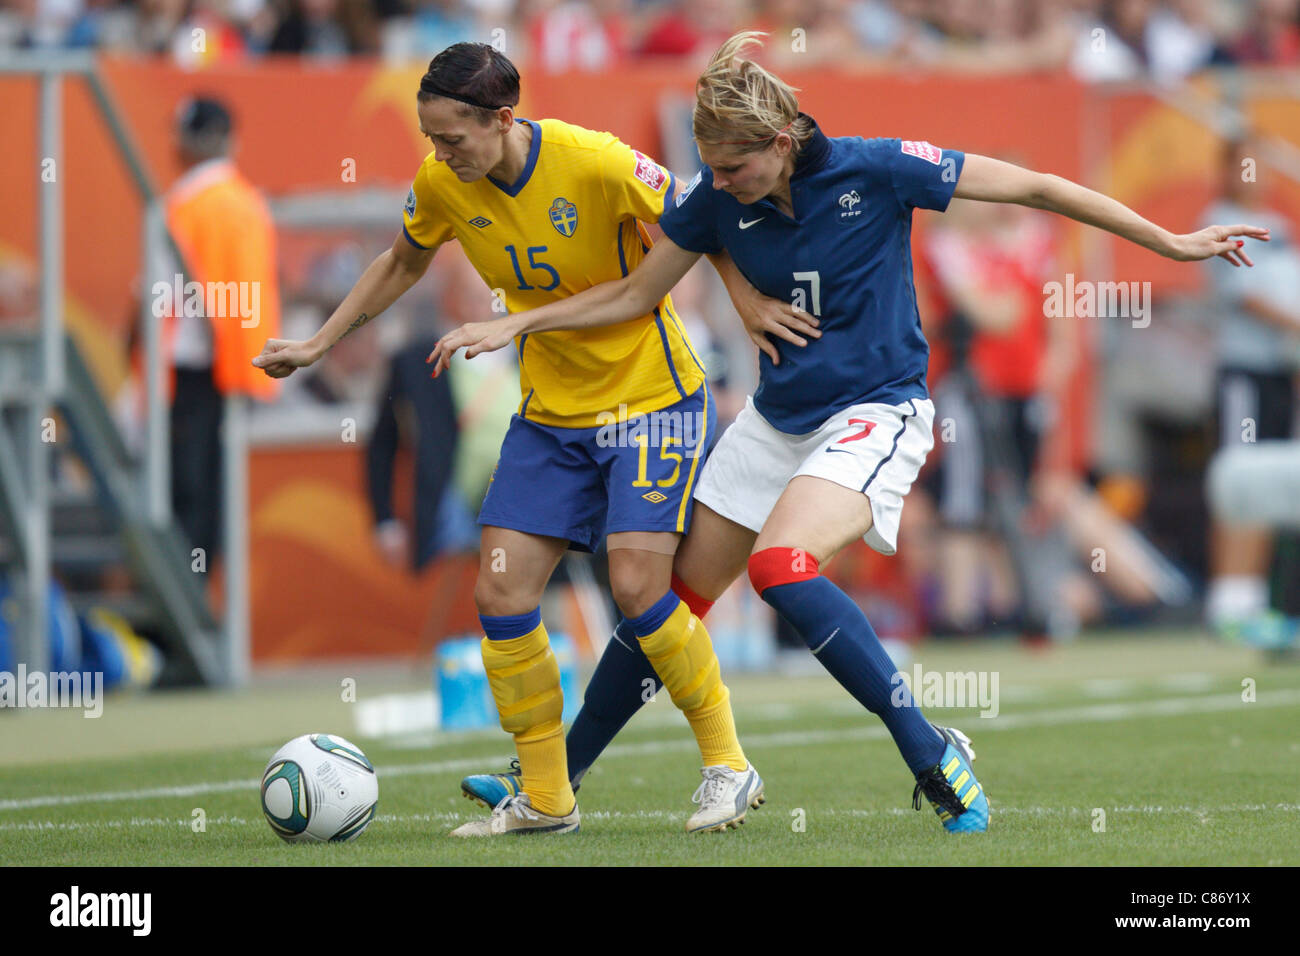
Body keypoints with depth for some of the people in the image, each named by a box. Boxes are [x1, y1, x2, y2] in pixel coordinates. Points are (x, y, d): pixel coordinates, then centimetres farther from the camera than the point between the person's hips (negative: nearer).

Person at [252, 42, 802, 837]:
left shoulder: (598, 165, -24)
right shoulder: (442, 184, -7)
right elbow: (402, 265, 14)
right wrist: (318, 345, 13)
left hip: (652, 400, -6)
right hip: (550, 413, 6)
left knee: (638, 585, -19)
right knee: (500, 593, -4)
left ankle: (729, 765, 0)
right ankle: (546, 798, 9)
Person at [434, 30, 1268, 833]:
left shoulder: (873, 171, -18)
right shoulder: (717, 200, -5)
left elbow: (1033, 188, -11)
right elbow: (635, 294, 9)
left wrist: (1170, 242, -8)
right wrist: (514, 326, -1)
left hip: (875, 413, -6)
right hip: (776, 419, 6)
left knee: (780, 564, -31)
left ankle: (933, 756, -24)